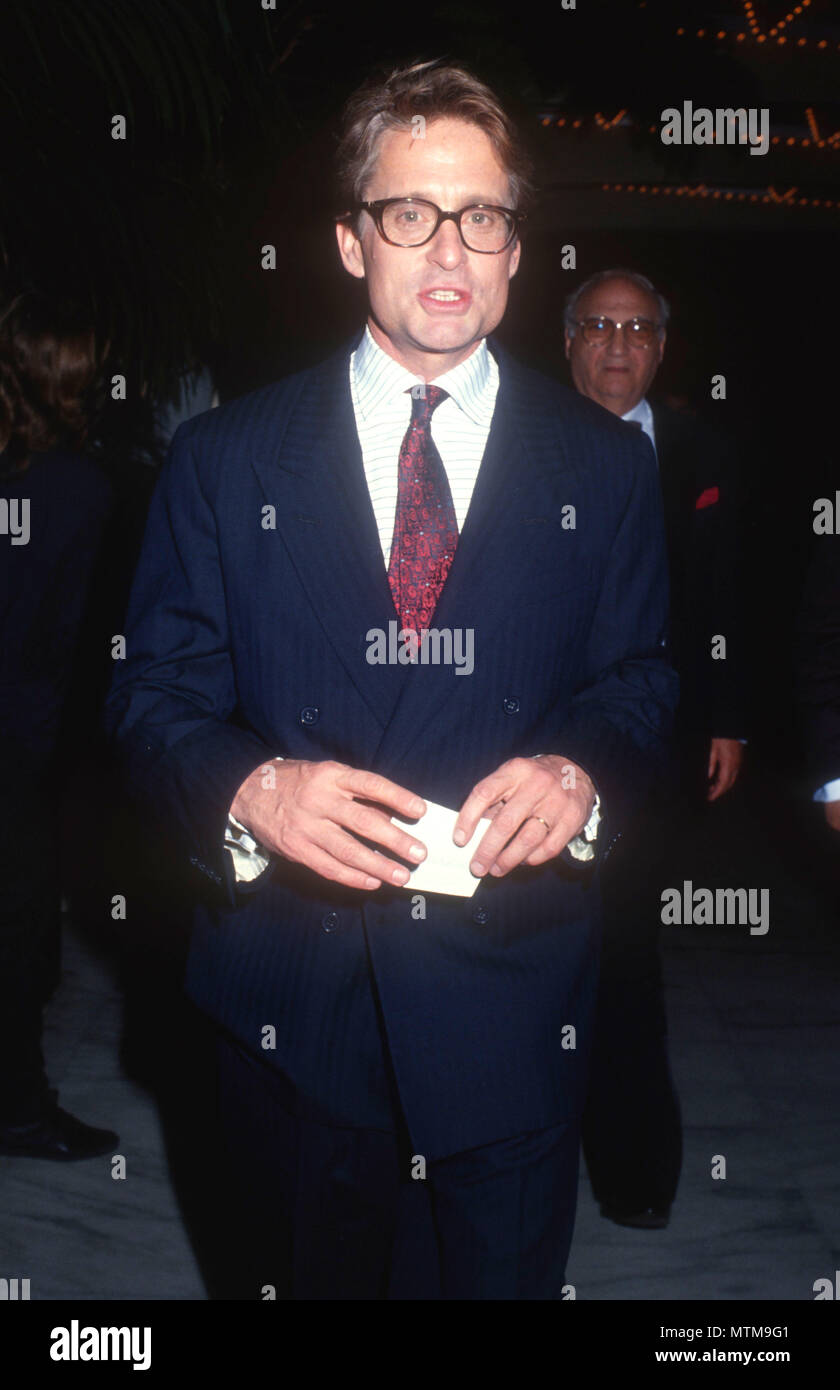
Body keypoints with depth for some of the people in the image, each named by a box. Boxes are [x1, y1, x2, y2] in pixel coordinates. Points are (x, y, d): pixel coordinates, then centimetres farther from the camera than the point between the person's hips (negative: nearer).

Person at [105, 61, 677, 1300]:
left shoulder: (603, 464, 3)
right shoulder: (223, 461, 1)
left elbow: (639, 678, 6)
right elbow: (153, 696, -1)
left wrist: (581, 771, -16)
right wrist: (251, 788, -22)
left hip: (514, 1008, 1)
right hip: (291, 1004, 0)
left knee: (504, 1279, 17)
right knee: (297, 1278, 20)